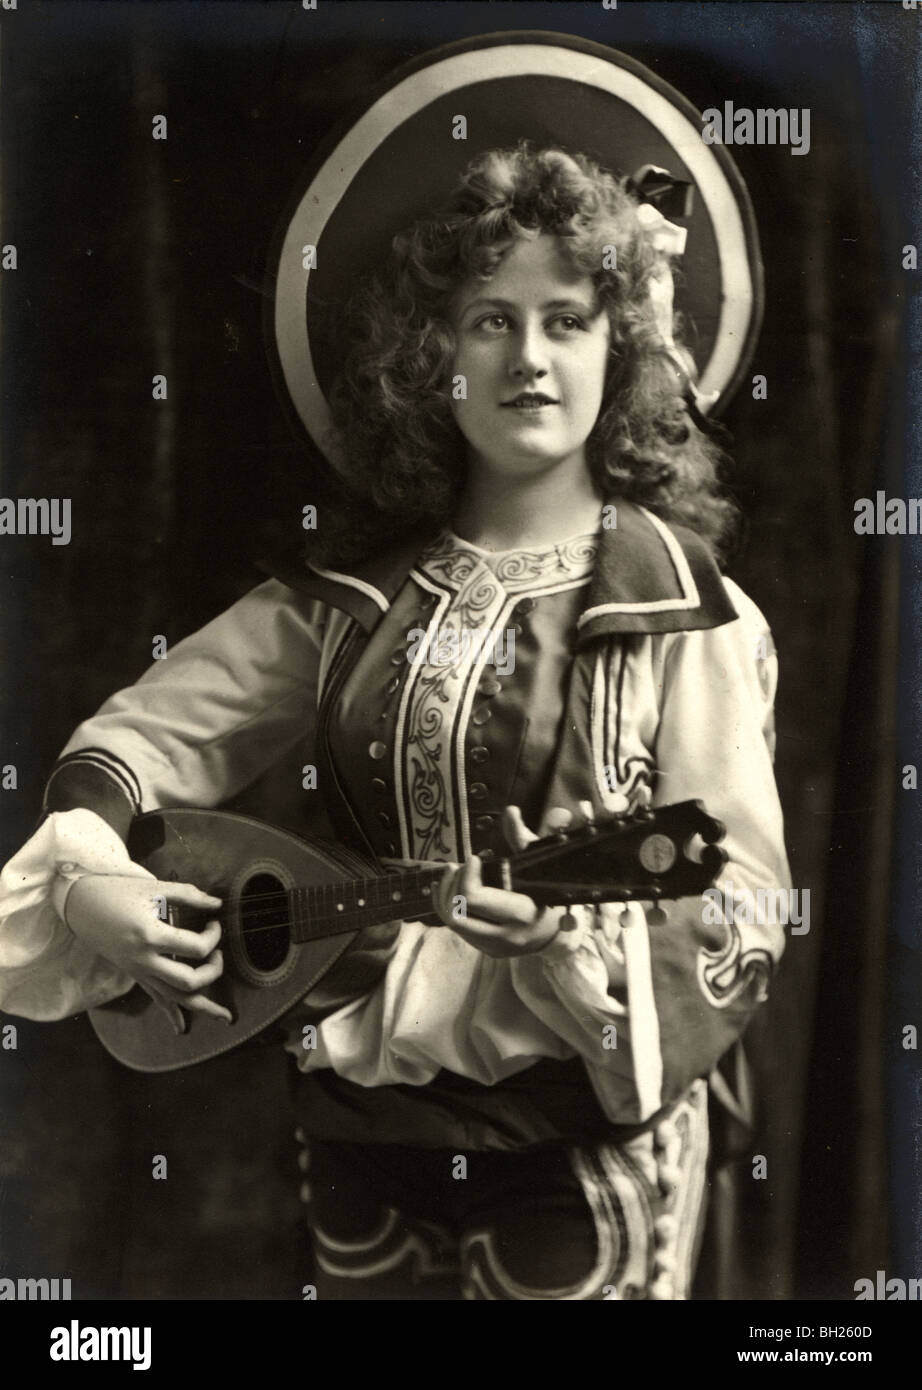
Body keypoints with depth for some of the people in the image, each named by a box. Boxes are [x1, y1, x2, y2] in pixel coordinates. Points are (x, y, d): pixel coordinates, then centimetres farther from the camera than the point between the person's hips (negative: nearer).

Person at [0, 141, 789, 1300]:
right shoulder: (349, 590, 3)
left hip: (583, 1132, -4)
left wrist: (579, 924, -31)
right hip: (358, 1110, 4)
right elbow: (146, 730, 3)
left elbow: (741, 899, -13)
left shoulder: (680, 609, -9)